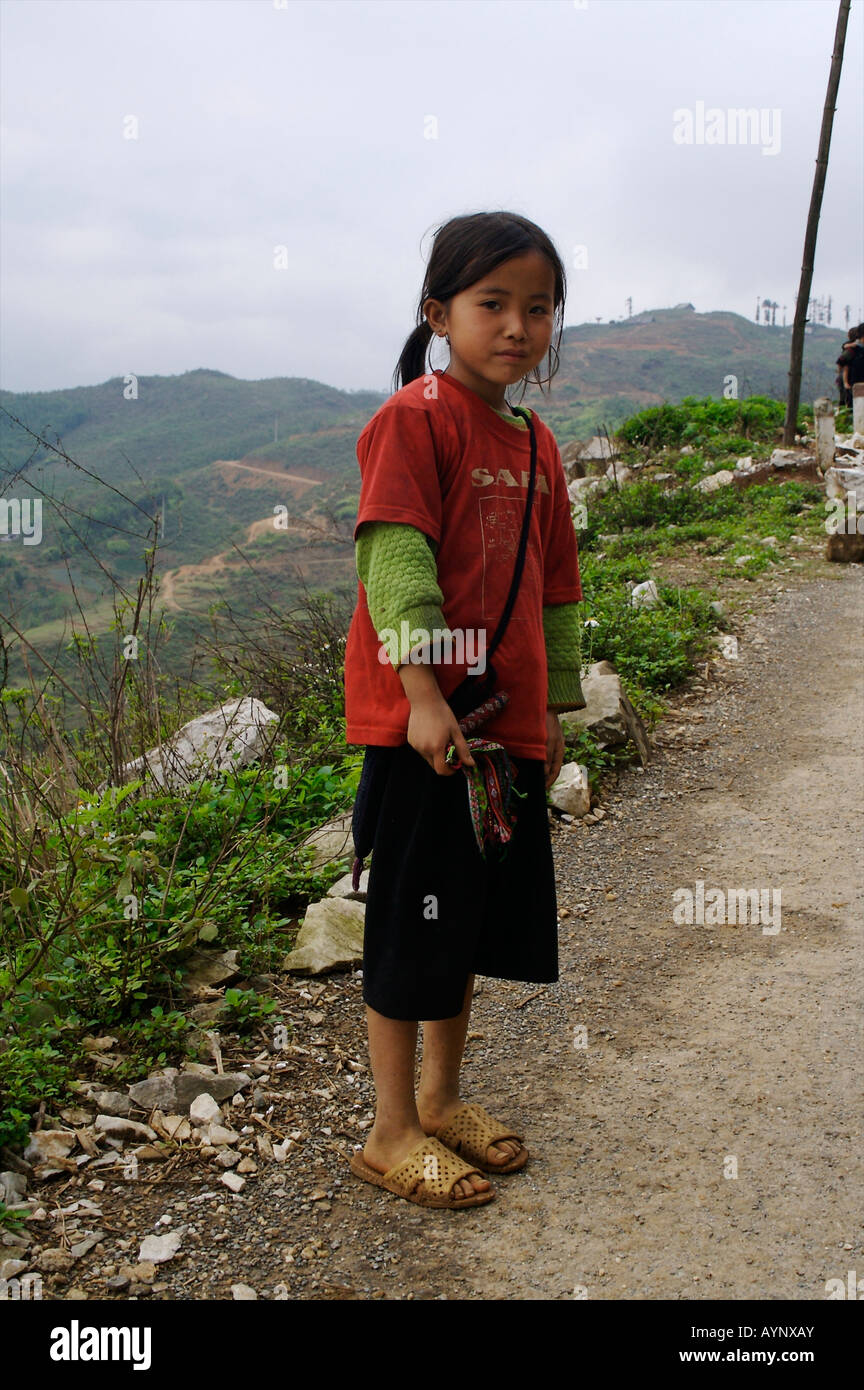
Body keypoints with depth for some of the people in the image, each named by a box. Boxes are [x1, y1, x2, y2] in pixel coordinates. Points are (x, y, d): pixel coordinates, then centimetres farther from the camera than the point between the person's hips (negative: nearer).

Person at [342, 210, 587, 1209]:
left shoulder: (536, 443, 13)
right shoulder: (415, 416, -9)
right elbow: (395, 555, -18)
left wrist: (552, 709, 18)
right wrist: (425, 694, -24)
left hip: (508, 724, 8)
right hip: (422, 720, -8)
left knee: (478, 918, 16)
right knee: (414, 922, 2)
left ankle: (441, 1100, 35)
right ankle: (391, 1135, 19)